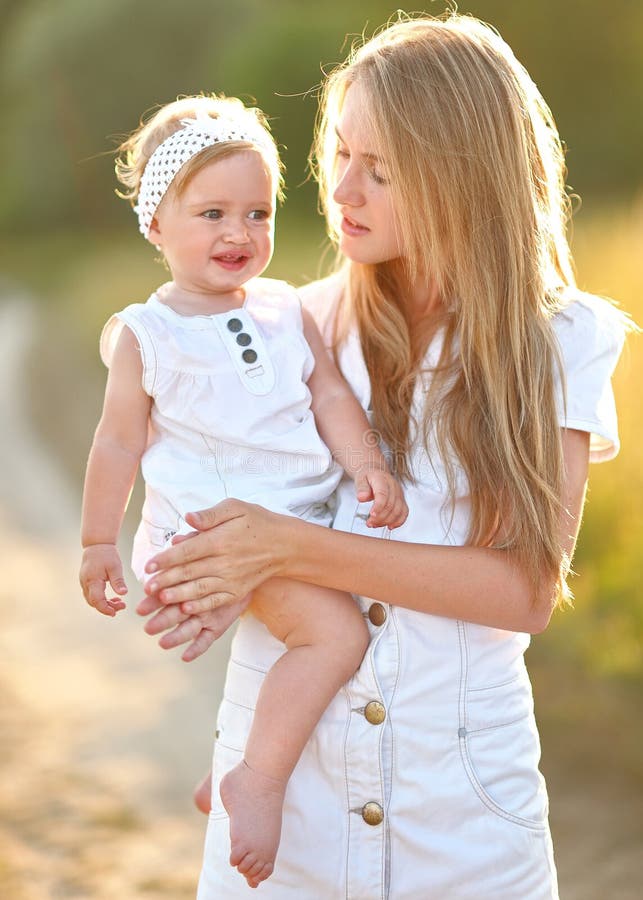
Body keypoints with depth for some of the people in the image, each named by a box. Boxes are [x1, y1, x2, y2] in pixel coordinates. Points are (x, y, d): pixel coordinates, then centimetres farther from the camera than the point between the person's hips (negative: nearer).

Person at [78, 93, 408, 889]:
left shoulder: (284, 308, 10)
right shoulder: (144, 334, -2)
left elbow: (329, 392, 6)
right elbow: (120, 440, 1)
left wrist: (369, 467, -9)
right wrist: (98, 542, 4)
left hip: (301, 517, 7)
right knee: (335, 628, -23)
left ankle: (234, 762, 34)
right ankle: (257, 782, -14)